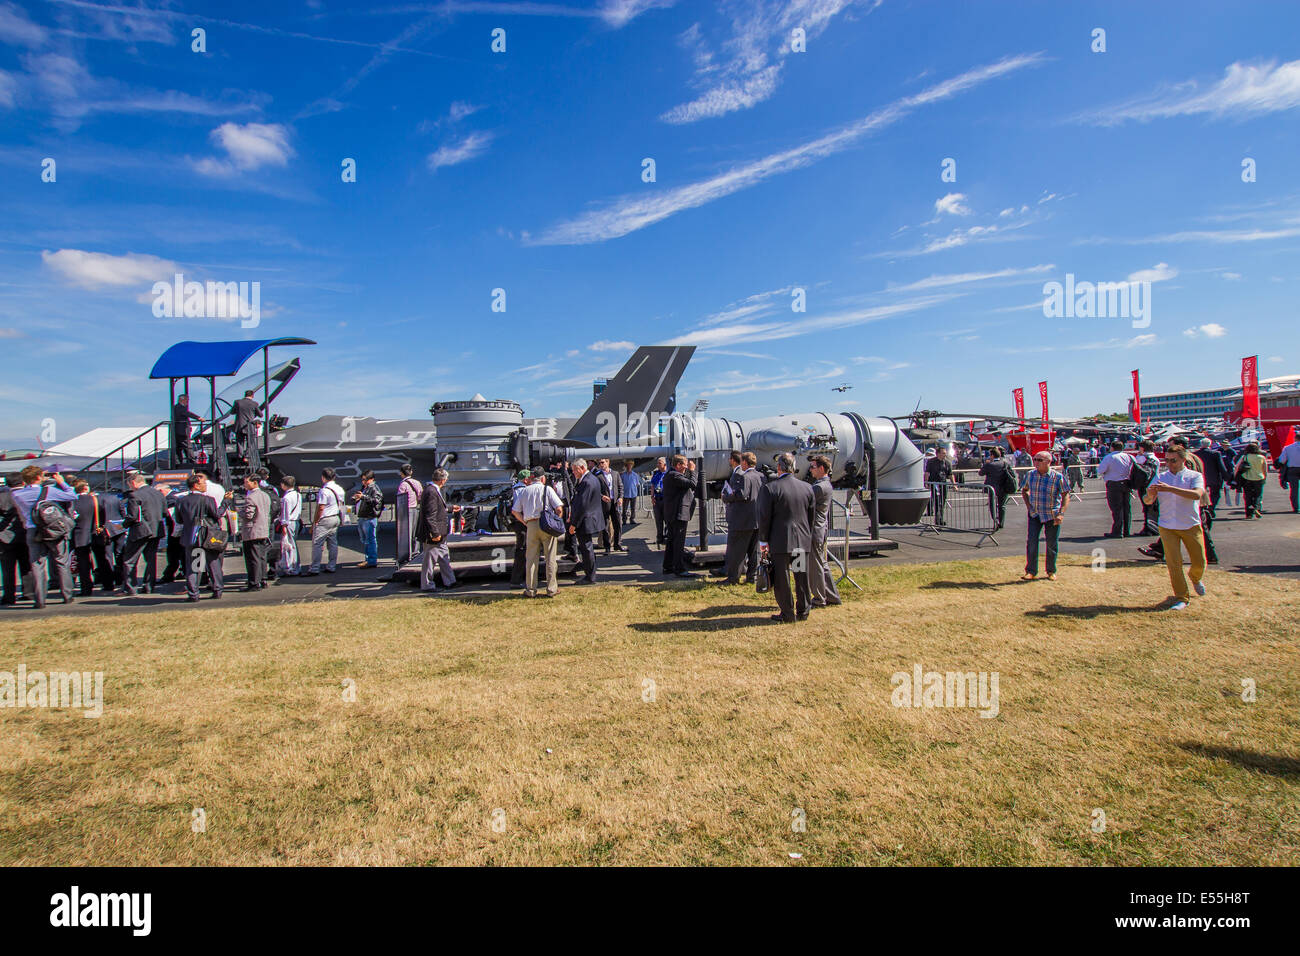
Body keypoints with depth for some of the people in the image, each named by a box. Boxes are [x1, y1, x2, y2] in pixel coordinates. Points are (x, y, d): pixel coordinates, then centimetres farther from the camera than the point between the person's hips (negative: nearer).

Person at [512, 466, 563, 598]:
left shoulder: (523, 491, 9)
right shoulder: (547, 489, -2)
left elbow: (515, 511, 8)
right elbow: (559, 508, -9)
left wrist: (525, 523, 15)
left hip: (531, 526, 3)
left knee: (531, 558, 9)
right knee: (550, 557, 4)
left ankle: (530, 590, 11)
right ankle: (551, 589, 8)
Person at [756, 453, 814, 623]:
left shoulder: (769, 488, -12)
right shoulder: (807, 487, 3)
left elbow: (764, 517, -10)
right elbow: (812, 515, 10)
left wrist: (764, 540, 0)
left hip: (780, 541, -5)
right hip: (803, 541, 5)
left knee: (782, 579, 5)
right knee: (802, 577, 14)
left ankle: (787, 614, 10)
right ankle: (803, 612, 24)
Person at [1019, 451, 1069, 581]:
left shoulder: (1058, 477, -9)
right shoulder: (1030, 475, 2)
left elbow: (1066, 496, -8)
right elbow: (1024, 490, 18)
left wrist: (1061, 513, -19)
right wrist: (1028, 505, 4)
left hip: (1052, 515, -2)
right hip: (1034, 514, 2)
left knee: (1052, 543, 7)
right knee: (1031, 541, -5)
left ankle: (1051, 571, 23)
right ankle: (1031, 571, 2)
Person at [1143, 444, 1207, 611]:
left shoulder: (1195, 476, -1)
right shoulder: (1160, 478, 6)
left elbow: (1197, 494, -22)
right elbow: (1148, 501, -1)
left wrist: (1170, 489, -32)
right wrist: (1149, 495, -25)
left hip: (1191, 526, -1)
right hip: (1167, 527, 1)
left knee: (1199, 562, 6)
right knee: (1173, 563, -6)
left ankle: (1195, 578, 40)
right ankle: (1181, 598, 4)